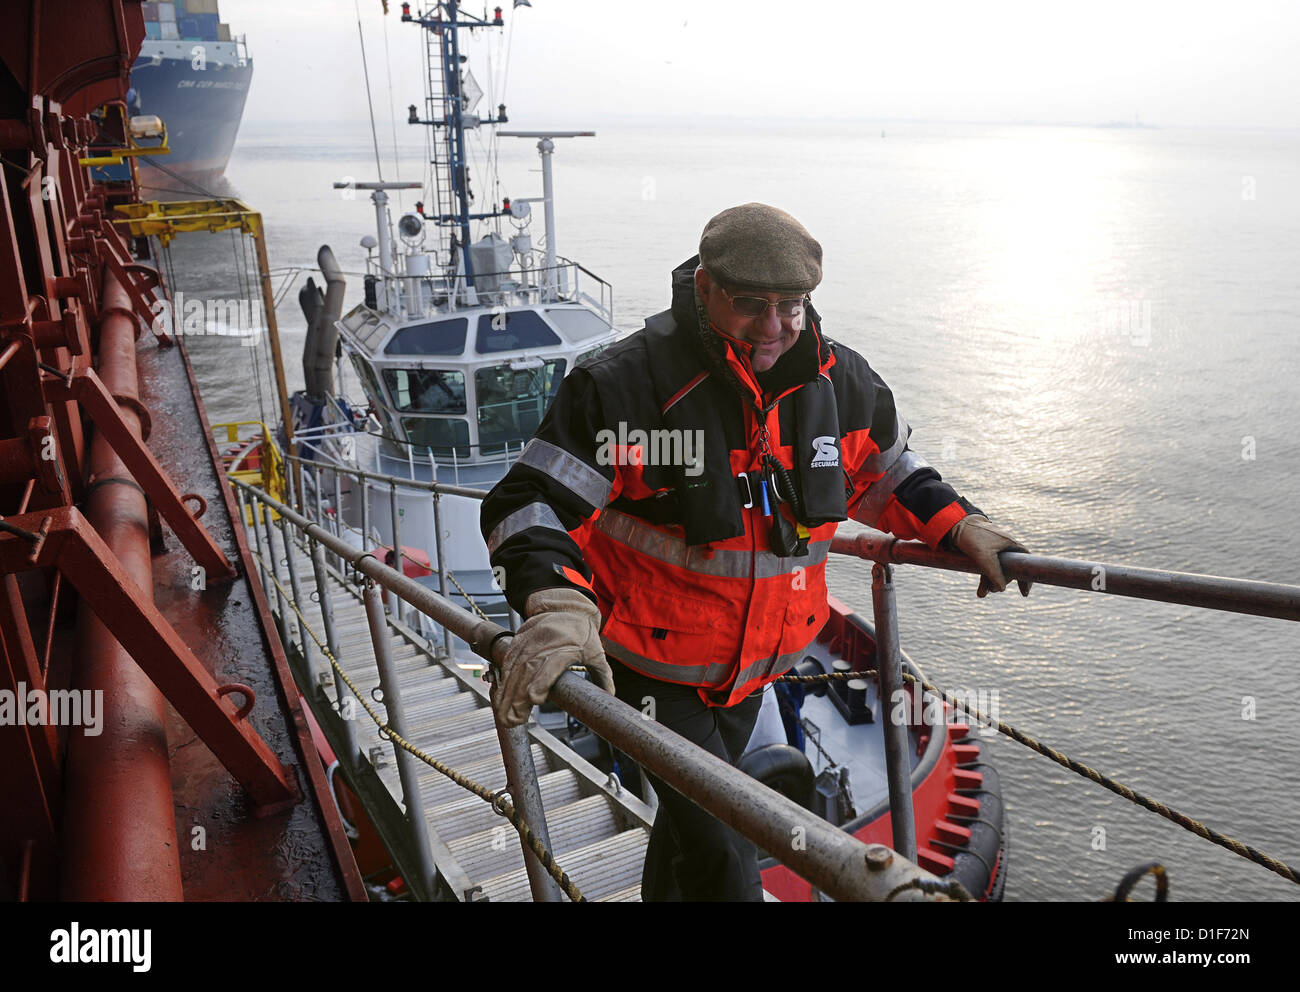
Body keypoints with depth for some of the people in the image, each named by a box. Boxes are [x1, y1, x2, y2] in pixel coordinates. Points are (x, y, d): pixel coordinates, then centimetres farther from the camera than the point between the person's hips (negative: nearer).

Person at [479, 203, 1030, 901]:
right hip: (652, 667, -5)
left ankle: (663, 894, 56)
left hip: (755, 663, 6)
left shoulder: (838, 381, -6)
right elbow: (532, 503, -26)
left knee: (697, 812, 27)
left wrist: (960, 529, 3)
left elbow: (884, 474, 13)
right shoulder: (626, 384, -25)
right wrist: (558, 606, -43)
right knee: (723, 857, -10)